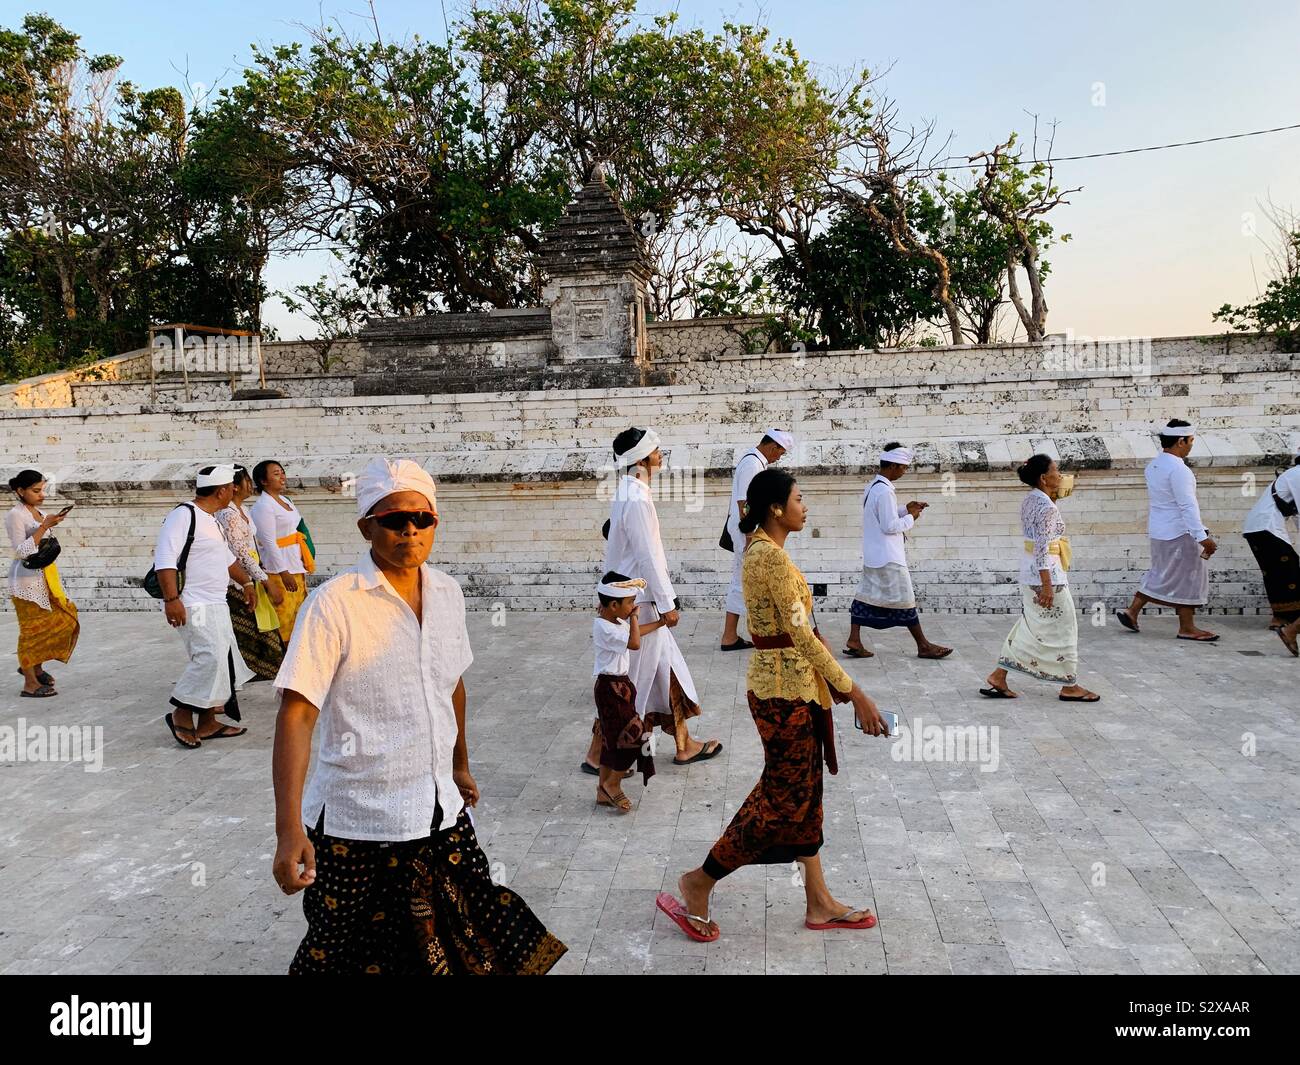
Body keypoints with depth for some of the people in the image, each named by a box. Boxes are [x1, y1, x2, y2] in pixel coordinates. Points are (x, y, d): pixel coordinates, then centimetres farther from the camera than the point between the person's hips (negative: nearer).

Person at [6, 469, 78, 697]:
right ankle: (30, 684, 4)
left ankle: (34, 665, 26)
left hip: (44, 576, 8)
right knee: (32, 628, -4)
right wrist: (45, 526, -22)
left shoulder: (41, 514, 12)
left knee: (63, 620, 9)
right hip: (26, 578, -8)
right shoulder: (15, 515, -11)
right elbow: (21, 551, -18)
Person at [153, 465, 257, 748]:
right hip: (193, 606, -10)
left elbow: (226, 556, 32)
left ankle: (207, 722, 17)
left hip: (215, 605, 10)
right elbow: (165, 558, -23)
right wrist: (171, 599, -28)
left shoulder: (210, 519, 18)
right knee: (211, 657, -18)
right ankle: (182, 714, -2)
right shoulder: (183, 515, -14)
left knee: (225, 659, 9)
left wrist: (245, 582, 38)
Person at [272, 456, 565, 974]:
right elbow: (296, 715, -20)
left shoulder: (448, 593, 2)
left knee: (471, 943, 14)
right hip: (358, 826, -5)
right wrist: (289, 829, -27)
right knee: (352, 954, 11)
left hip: (442, 815, 5)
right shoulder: (334, 604, -16)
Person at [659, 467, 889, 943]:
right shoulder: (773, 555, -22)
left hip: (786, 682, 10)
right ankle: (699, 884, 15)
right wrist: (854, 693, -21)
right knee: (783, 796, 2)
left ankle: (819, 902, 27)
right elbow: (801, 634, -24)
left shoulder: (759, 548, 10)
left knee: (802, 789, 15)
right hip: (785, 688, -10)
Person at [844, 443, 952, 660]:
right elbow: (890, 526, -22)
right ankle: (923, 646, 10)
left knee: (866, 594, 8)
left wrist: (905, 509, 9)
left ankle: (853, 641, 7)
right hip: (888, 558, -9)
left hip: (873, 554, 9)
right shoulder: (885, 491, -21)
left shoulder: (872, 486, 10)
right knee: (904, 599, 0)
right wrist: (911, 517, -7)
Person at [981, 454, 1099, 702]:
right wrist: (1047, 585, -23)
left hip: (1030, 570, 10)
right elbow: (1042, 548, -23)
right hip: (1046, 571, -10)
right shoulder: (1046, 506, -20)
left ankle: (998, 678, 14)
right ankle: (1069, 686, 16)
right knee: (1062, 627, 4)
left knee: (1030, 625, 15)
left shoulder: (1029, 499, 8)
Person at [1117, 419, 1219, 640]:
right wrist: (1202, 536, -26)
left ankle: (1132, 611, 18)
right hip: (1180, 533, -9)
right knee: (1187, 579, 3)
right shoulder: (1178, 469, -21)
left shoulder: (1153, 465, 7)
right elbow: (1188, 506, -25)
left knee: (1161, 573, 19)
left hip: (1159, 529, 9)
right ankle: (1187, 628, 13)